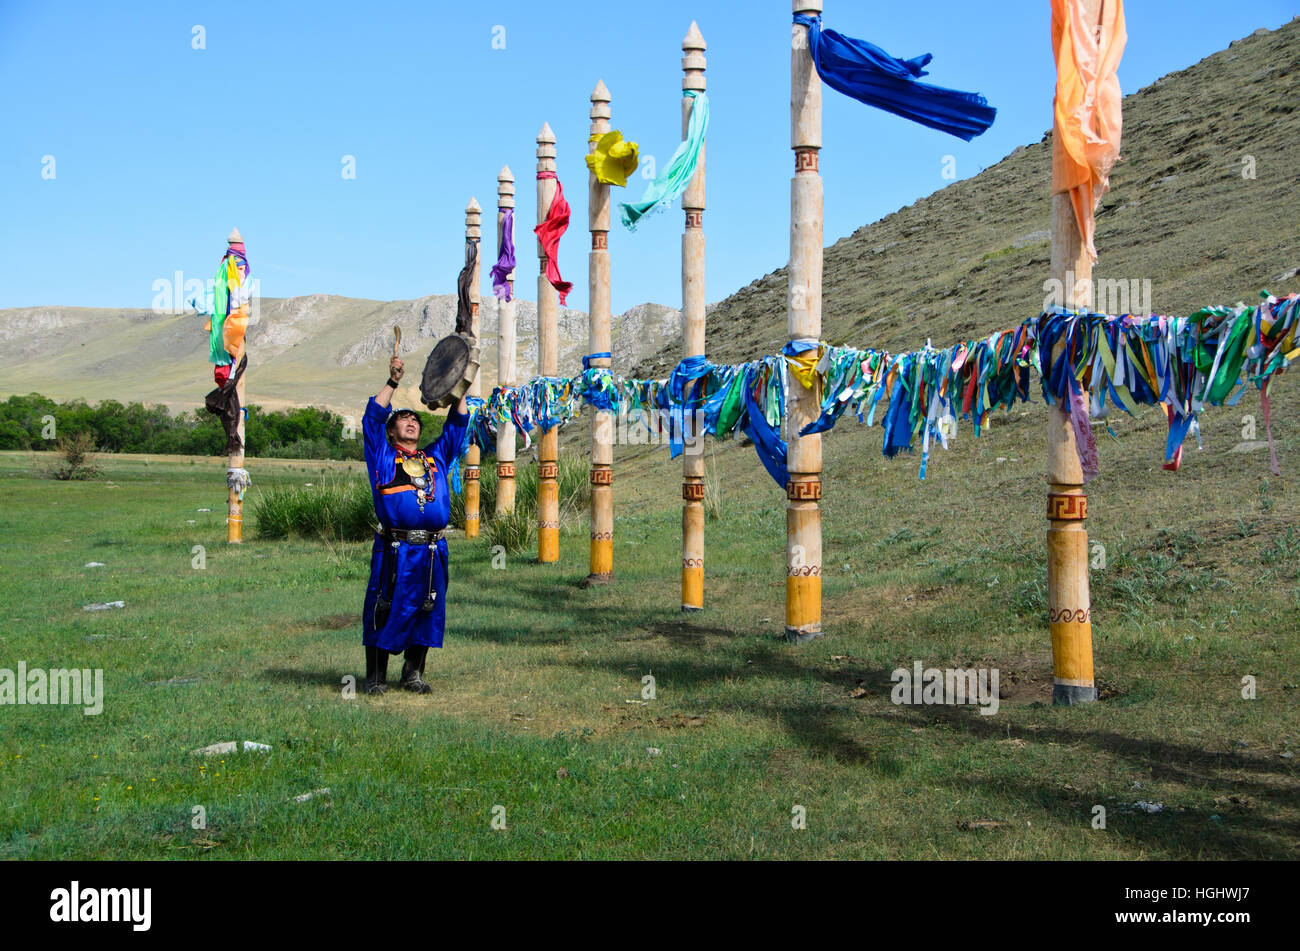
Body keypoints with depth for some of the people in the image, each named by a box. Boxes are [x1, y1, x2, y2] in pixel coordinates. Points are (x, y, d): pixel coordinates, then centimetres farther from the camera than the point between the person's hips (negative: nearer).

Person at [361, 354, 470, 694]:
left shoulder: (436, 457, 20)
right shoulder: (383, 457, 10)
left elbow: (456, 425, 21)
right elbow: (372, 417, 1)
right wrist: (392, 383, -5)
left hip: (432, 551, 4)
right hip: (393, 549, -4)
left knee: (426, 612, 6)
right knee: (384, 611, -2)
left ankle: (413, 674, 18)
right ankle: (375, 676, 8)